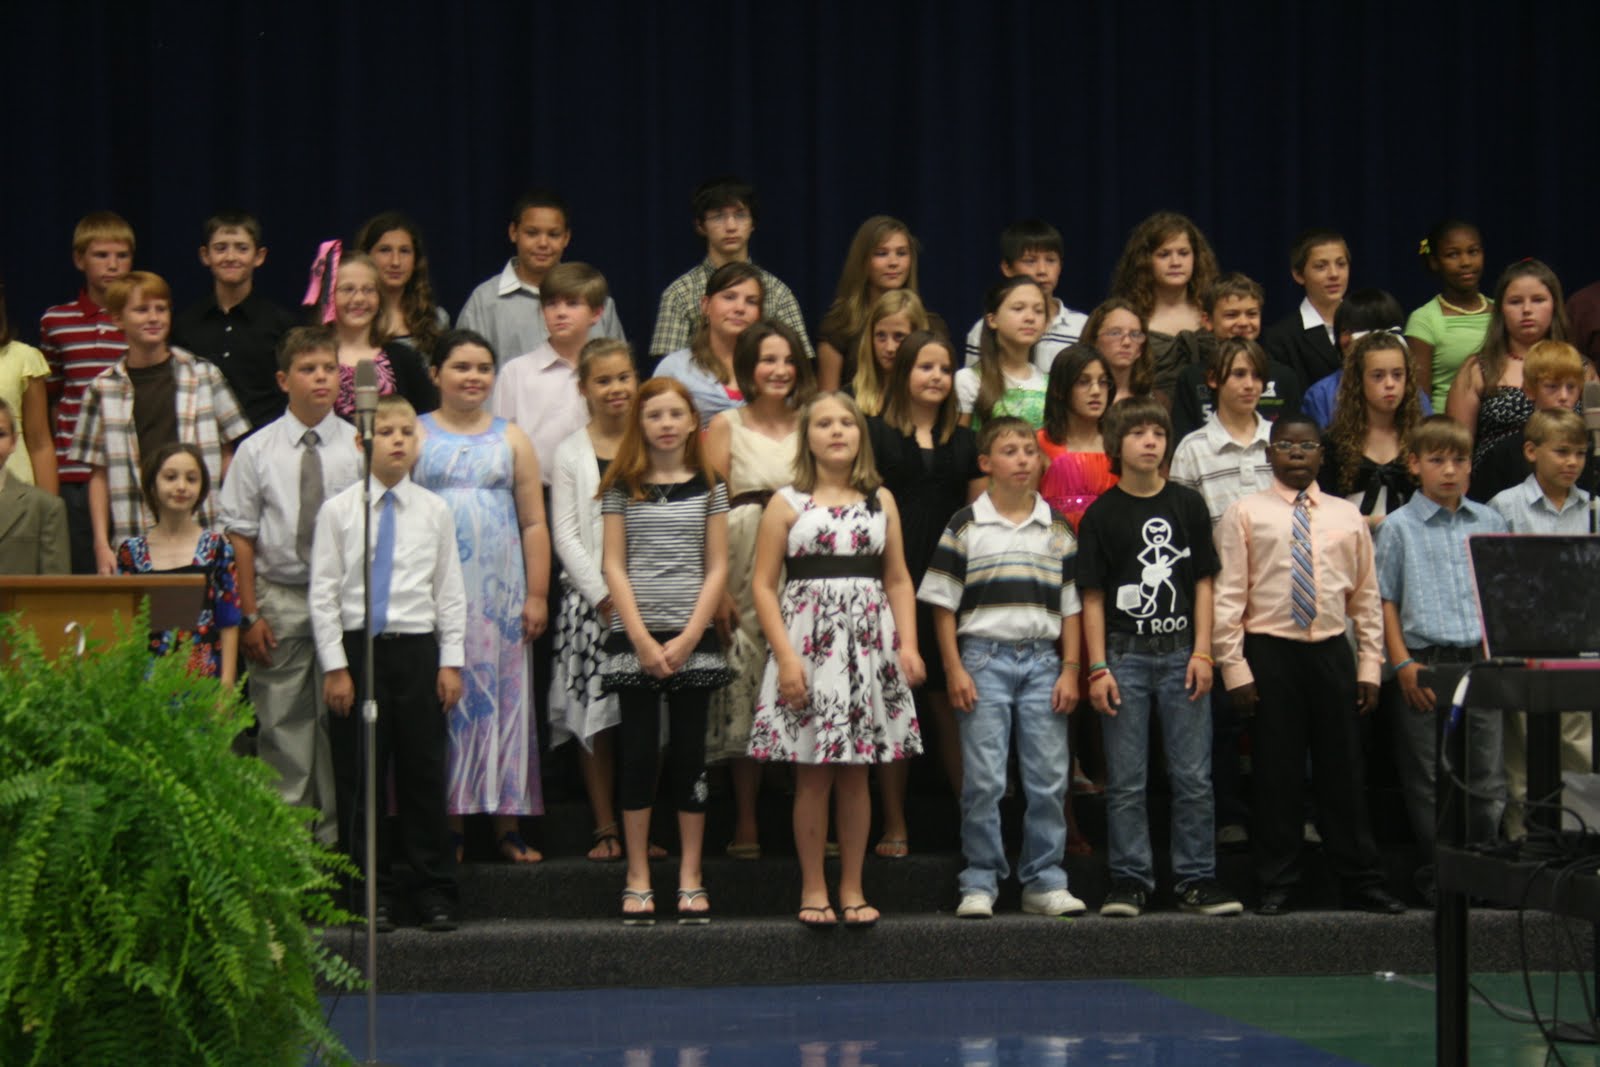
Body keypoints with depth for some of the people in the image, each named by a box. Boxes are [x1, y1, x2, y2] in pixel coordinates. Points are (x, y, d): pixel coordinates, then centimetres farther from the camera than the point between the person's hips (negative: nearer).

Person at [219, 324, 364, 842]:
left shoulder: (360, 448, 0)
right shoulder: (256, 451, 1)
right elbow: (240, 536, 1)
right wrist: (249, 614, -4)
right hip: (279, 599, 0)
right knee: (283, 722, 1)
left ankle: (331, 836, 12)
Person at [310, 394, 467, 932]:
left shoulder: (434, 511, 5)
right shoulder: (338, 510, 0)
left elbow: (450, 592, 7)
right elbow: (323, 594, 0)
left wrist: (451, 662, 2)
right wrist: (335, 666, -5)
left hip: (418, 650, 1)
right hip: (358, 648, -1)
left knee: (424, 775, 4)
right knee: (360, 778, 3)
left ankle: (435, 895, 12)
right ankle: (373, 894, 13)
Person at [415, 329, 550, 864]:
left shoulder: (511, 440, 12)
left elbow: (534, 523, 10)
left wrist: (537, 594, 2)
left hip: (500, 591, 2)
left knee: (503, 696, 1)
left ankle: (507, 825, 6)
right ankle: (449, 826, 5)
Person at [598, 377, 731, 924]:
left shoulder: (709, 488, 7)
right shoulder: (622, 487, 5)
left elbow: (716, 569, 3)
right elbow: (614, 566, 1)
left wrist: (688, 638, -7)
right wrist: (642, 639, -8)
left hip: (692, 639, 0)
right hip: (634, 638, 0)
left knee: (689, 752, 2)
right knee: (638, 753, 0)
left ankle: (690, 878, 7)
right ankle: (638, 878, 5)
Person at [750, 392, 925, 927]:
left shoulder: (880, 501, 11)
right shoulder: (787, 503, 1)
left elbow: (898, 581, 12)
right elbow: (763, 585, -2)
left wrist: (908, 643, -1)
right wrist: (786, 657, -11)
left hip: (869, 642, 2)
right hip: (807, 639, -2)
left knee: (856, 773, 5)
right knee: (813, 775, -1)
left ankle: (852, 887, 12)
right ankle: (813, 888, 7)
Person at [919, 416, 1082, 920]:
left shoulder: (1058, 529, 10)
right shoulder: (965, 526, 2)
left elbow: (1070, 607, 11)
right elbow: (942, 604, 1)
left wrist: (1069, 669, 2)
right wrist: (955, 669, -6)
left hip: (1043, 659, 3)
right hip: (984, 657, -3)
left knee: (1049, 778, 2)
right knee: (983, 779, -4)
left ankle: (1044, 881, 10)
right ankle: (979, 883, 3)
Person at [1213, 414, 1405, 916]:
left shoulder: (1347, 516, 11)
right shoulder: (1245, 514, 2)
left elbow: (1367, 596, 12)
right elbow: (1228, 596, -1)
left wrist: (1369, 665, 6)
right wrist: (1234, 667, -7)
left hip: (1331, 650, 2)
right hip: (1270, 652, -2)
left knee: (1342, 771, 6)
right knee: (1275, 773, 1)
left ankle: (1361, 882, 13)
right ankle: (1276, 886, 9)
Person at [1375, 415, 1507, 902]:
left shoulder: (1490, 523, 10)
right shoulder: (1399, 527, 1)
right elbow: (1385, 600, 0)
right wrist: (1402, 663, -8)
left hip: (1480, 662, 2)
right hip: (1426, 665, -2)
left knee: (1487, 778, 3)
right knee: (1426, 780, 4)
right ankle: (1434, 875, 13)